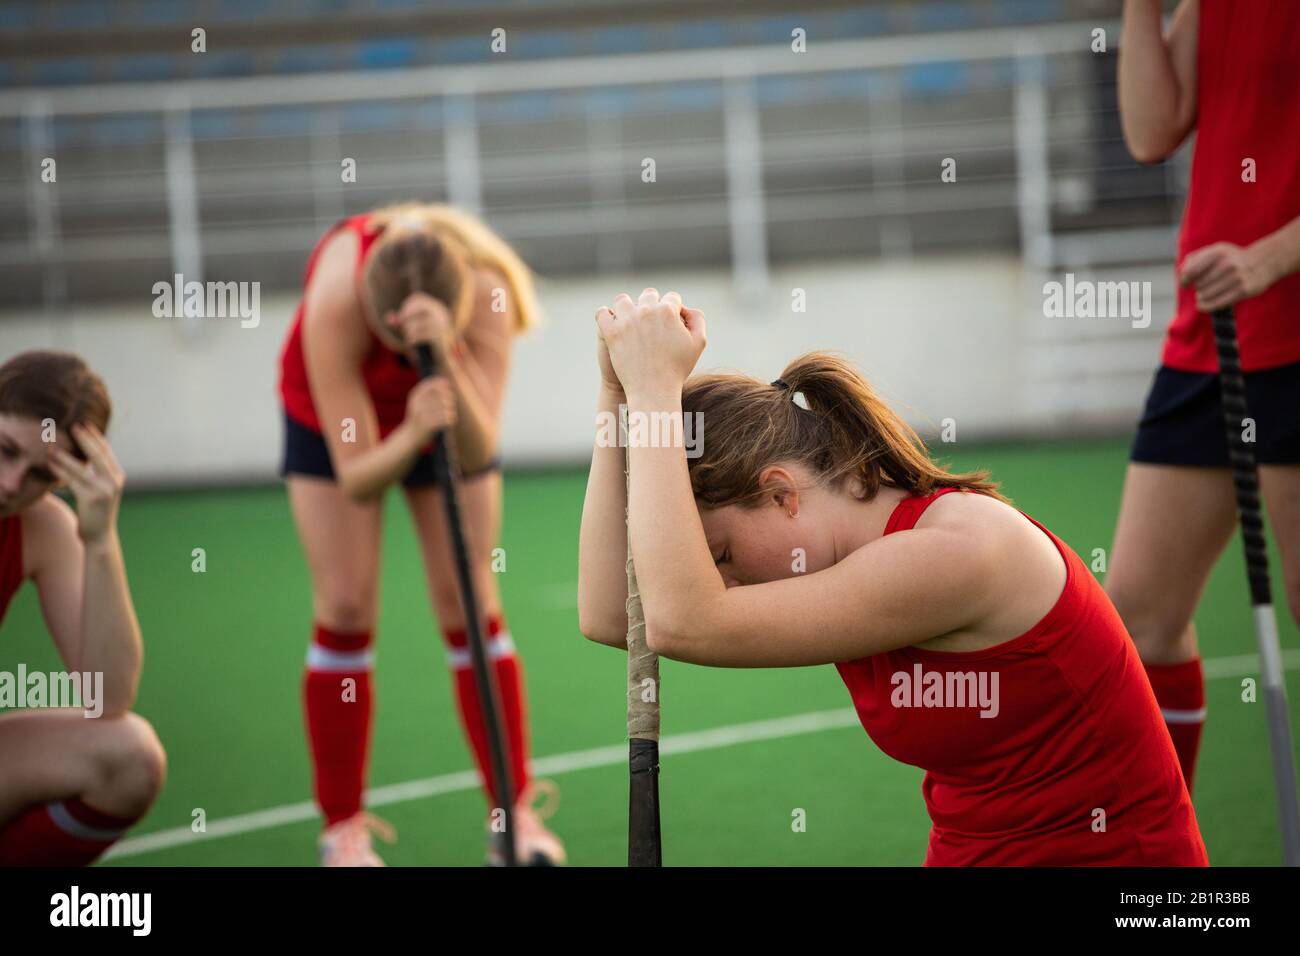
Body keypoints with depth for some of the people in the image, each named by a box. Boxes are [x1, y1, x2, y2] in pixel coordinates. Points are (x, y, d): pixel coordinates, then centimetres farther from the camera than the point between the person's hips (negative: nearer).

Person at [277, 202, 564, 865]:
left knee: (470, 606, -4)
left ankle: (515, 812, 4)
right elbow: (356, 478, -36)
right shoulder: (334, 303, -40)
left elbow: (478, 455, -43)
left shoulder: (485, 292, -37)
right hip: (338, 417, -1)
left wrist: (446, 359, -57)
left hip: (444, 413, 1)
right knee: (345, 607, -7)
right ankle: (343, 825, 3)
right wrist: (410, 436, -55)